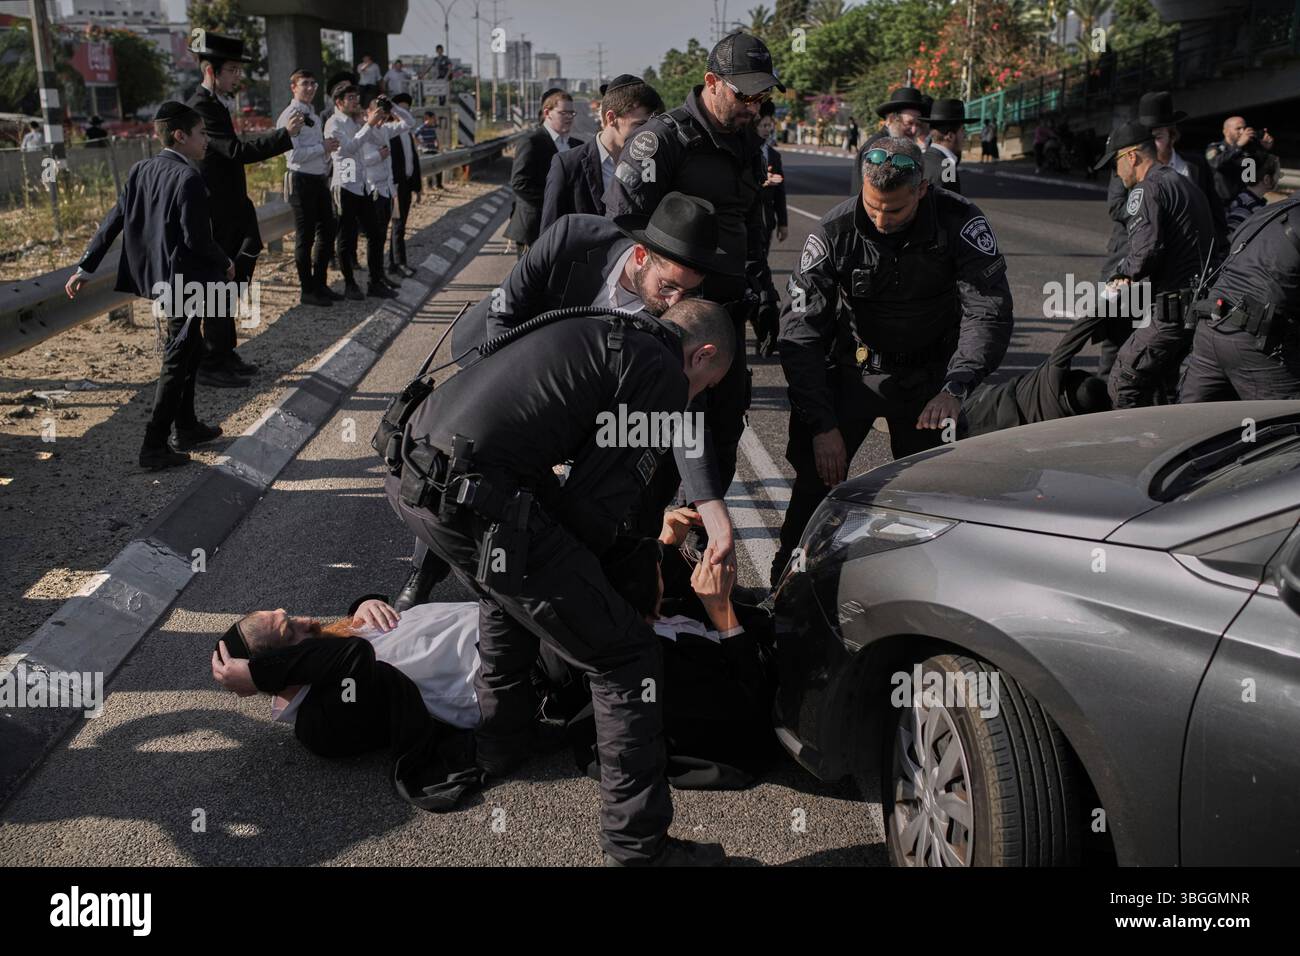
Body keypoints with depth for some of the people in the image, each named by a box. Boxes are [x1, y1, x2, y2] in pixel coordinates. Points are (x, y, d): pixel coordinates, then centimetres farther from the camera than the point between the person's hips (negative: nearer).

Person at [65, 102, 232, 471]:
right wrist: (225, 263, -4)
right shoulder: (189, 178, -18)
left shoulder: (141, 171, 6)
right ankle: (154, 447, 3)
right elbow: (197, 239, -22)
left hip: (157, 277, 9)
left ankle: (187, 427, 33)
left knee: (190, 348, 23)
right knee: (177, 361, 0)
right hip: (184, 281, -8)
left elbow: (112, 222, 8)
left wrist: (84, 269, 13)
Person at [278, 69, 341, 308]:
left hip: (320, 179, 9)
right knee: (305, 237, 0)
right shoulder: (290, 116, -11)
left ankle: (320, 284, 26)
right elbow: (295, 154, -20)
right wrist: (323, 147, -18)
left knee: (327, 231, 14)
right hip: (302, 180, -9)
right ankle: (306, 290, 9)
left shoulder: (315, 116, 16)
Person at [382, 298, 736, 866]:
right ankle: (639, 848, 10)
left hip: (409, 473, 10)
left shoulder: (594, 334, 26)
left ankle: (499, 745, 49)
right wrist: (579, 573, 14)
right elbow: (595, 503, -5)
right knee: (625, 658, 1)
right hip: (472, 497, -10)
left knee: (511, 590, 38)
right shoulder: (663, 375, 1)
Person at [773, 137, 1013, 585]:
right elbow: (800, 333, -20)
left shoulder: (962, 223, -19)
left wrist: (954, 389, -39)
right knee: (817, 474, -10)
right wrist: (822, 425, -29)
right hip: (853, 368, 0)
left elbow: (989, 313, -23)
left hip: (930, 374, 0)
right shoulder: (833, 233, -20)